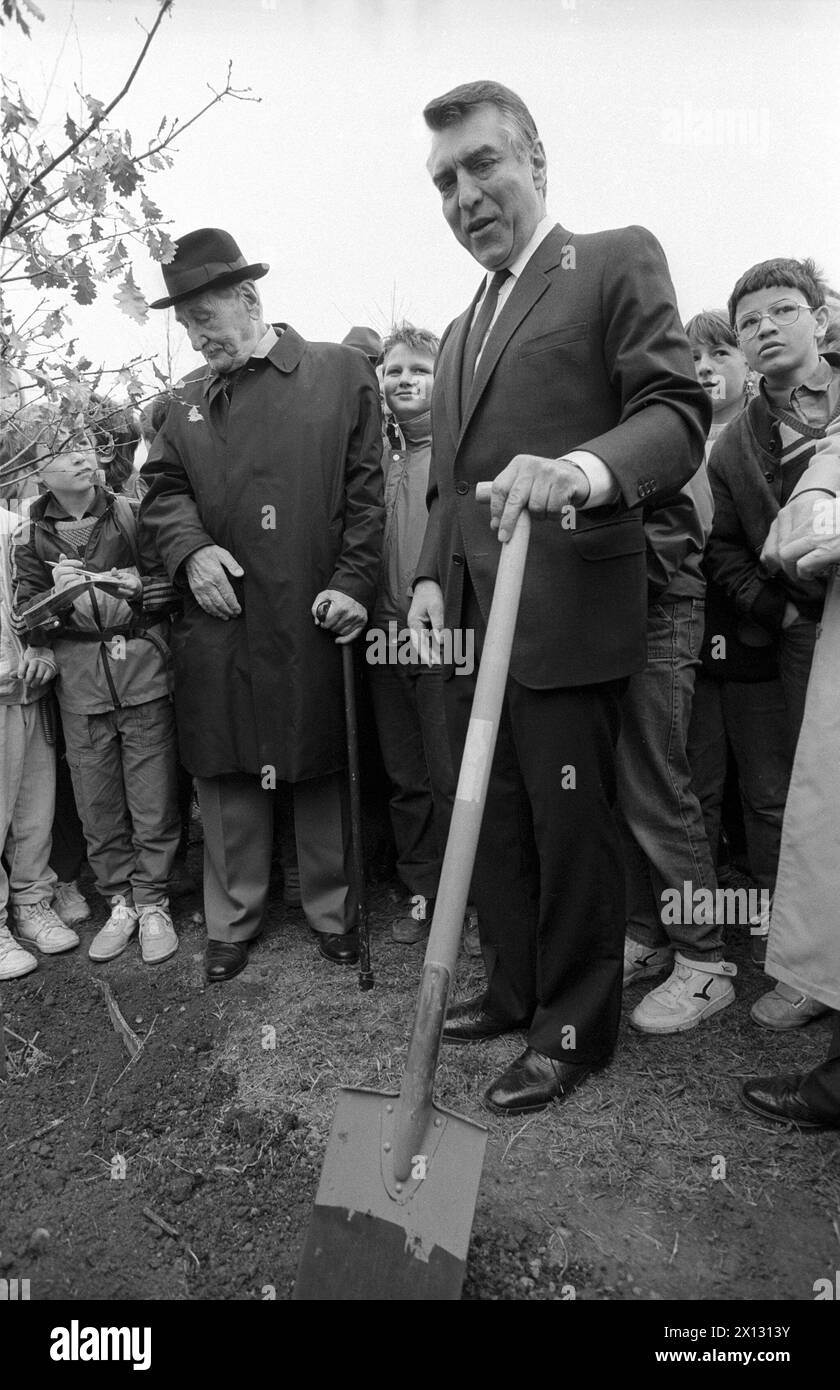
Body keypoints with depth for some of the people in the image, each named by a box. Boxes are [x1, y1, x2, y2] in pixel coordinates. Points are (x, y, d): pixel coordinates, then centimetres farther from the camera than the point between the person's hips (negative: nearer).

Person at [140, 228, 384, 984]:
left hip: (315, 620, -2)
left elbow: (369, 488, -1)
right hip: (220, 624, 3)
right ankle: (231, 921, 24)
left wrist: (353, 584, -10)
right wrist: (190, 550, -4)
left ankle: (332, 910, 27)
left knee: (323, 771, 8)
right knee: (228, 776, 8)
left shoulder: (343, 372, 4)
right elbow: (162, 488, 16)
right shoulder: (189, 398, 15)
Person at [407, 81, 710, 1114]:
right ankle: (514, 989, 32)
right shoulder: (461, 331, 24)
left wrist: (581, 467, -30)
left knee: (570, 829, 2)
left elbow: (678, 411, -10)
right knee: (489, 823, 14)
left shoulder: (618, 261, 2)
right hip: (470, 620, 7)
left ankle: (574, 1029, 20)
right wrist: (429, 578, 8)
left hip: (565, 613, -7)